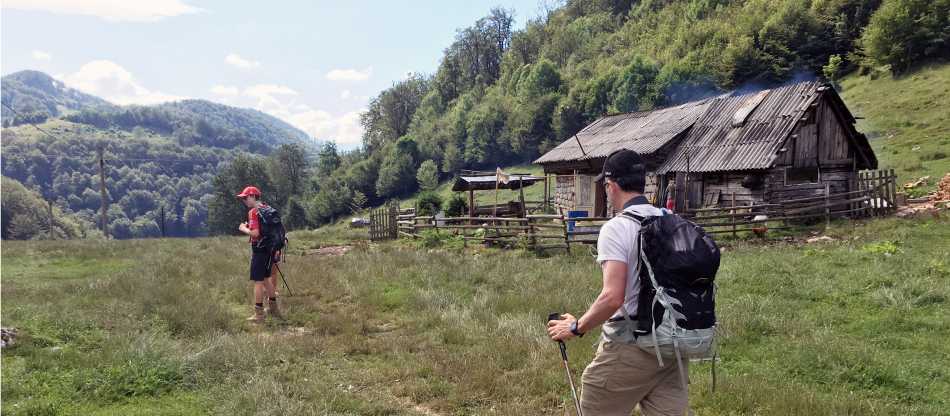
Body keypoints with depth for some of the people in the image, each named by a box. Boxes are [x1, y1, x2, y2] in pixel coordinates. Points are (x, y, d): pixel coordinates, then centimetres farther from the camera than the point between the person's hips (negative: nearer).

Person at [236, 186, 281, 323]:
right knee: (266, 278, 19)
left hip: (260, 250, -9)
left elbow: (255, 233, -24)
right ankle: (273, 308, 27)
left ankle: (259, 314, 2)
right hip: (270, 248, 9)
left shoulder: (253, 212, -15)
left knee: (258, 281, -2)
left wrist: (244, 228, -8)